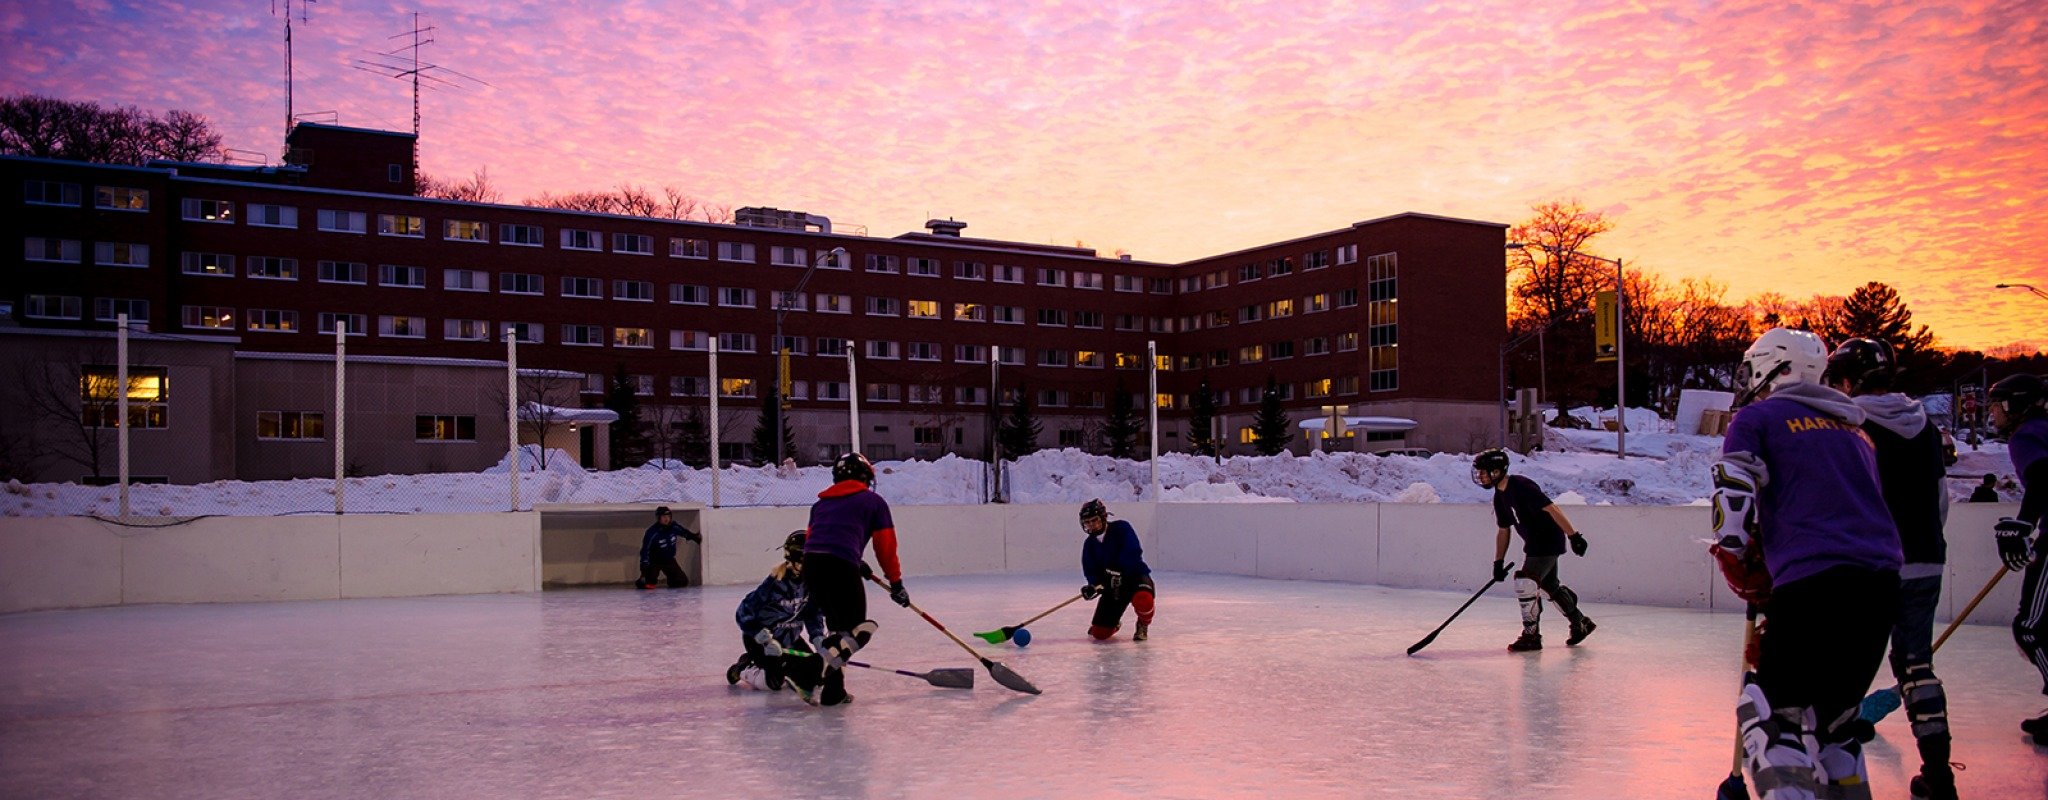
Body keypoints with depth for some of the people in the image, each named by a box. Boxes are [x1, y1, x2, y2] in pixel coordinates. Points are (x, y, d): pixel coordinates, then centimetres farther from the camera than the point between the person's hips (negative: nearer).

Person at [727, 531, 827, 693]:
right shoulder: (776, 582, -30)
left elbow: (813, 614, 2)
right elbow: (742, 613, -28)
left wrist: (818, 637, -14)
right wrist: (765, 640, -34)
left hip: (789, 636, 7)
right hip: (759, 636, -7)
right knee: (774, 682, -20)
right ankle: (743, 669, 9)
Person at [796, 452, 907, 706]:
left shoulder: (822, 502, 29)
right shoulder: (873, 501, 15)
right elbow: (886, 545, 12)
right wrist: (896, 582, 22)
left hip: (810, 562, 6)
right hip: (841, 567, -6)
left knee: (838, 625, 19)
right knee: (856, 629, 2)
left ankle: (831, 689, 13)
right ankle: (813, 673, -17)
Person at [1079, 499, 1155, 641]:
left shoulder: (1121, 528, -11)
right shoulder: (1089, 544, 5)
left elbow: (1133, 552, -24)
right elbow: (1091, 571, 0)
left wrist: (1117, 570, -31)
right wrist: (1095, 585, -21)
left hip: (1136, 576, -4)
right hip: (1112, 585, 5)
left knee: (1142, 599, -41)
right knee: (1099, 633, -4)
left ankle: (1143, 626, -5)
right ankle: (1113, 623, 34)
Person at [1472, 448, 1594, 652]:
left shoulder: (1521, 486, -23)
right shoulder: (1500, 497, 6)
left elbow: (1551, 509, -26)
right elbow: (1503, 531, 14)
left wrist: (1573, 535, -29)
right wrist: (1498, 562, 10)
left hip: (1549, 542, -10)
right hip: (1533, 544, 10)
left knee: (1525, 583, -15)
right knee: (1550, 585, 18)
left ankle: (1531, 636, -6)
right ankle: (1581, 623, 35)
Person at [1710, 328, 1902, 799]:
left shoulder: (1758, 418, 7)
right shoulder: (1855, 430, 28)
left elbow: (1733, 498, -5)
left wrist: (1749, 579, 6)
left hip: (1813, 582, -7)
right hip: (1881, 584, 7)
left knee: (1773, 710, -4)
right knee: (1834, 709, 20)